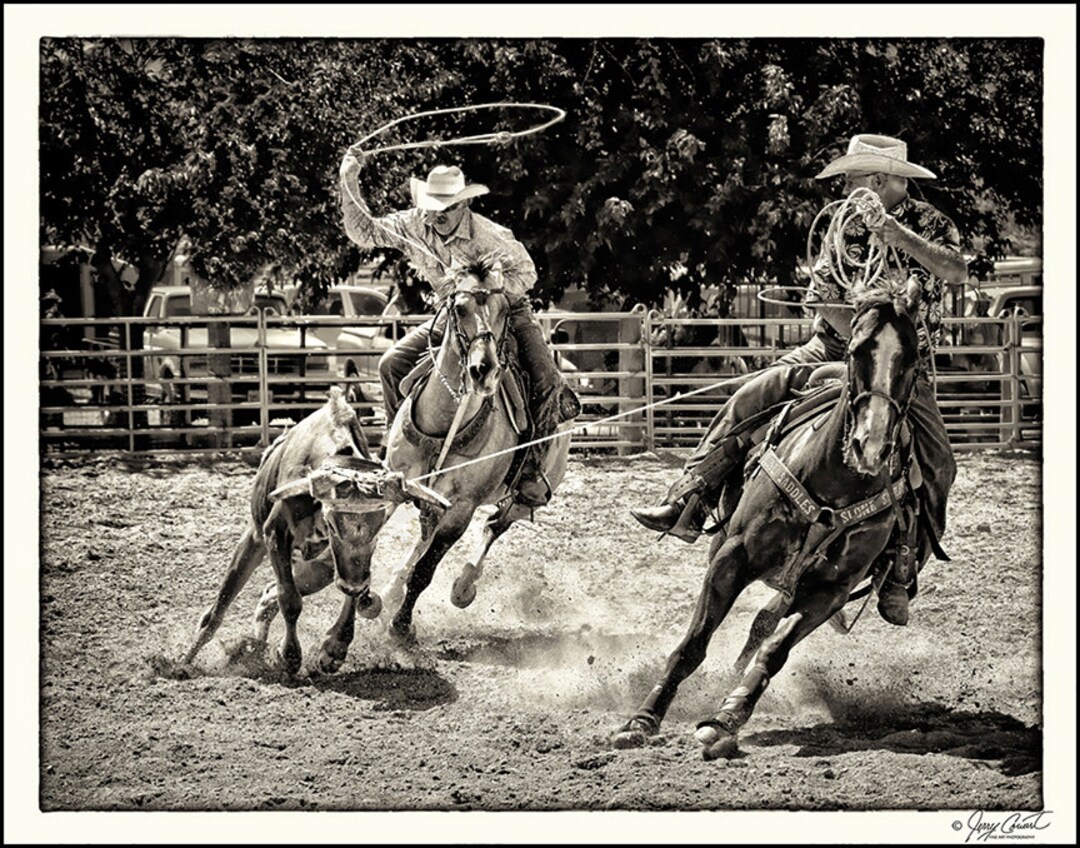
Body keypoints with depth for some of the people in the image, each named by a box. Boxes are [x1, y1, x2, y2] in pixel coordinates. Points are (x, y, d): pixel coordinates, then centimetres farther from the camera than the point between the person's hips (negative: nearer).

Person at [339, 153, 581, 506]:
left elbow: (526, 274, -18)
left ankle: (532, 469, -14)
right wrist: (349, 183, -19)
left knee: (546, 382, -25)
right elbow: (365, 231, -7)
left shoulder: (489, 236, -28)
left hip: (508, 313, -4)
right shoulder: (414, 226, -14)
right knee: (393, 364, -9)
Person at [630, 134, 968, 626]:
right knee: (752, 397, -16)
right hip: (834, 349, 3)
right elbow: (822, 294, 1)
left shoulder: (929, 224, -4)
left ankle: (898, 580, -8)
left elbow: (957, 273, -24)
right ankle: (686, 503, -18)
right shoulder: (847, 226, 6)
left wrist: (904, 239, -35)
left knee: (933, 466, -19)